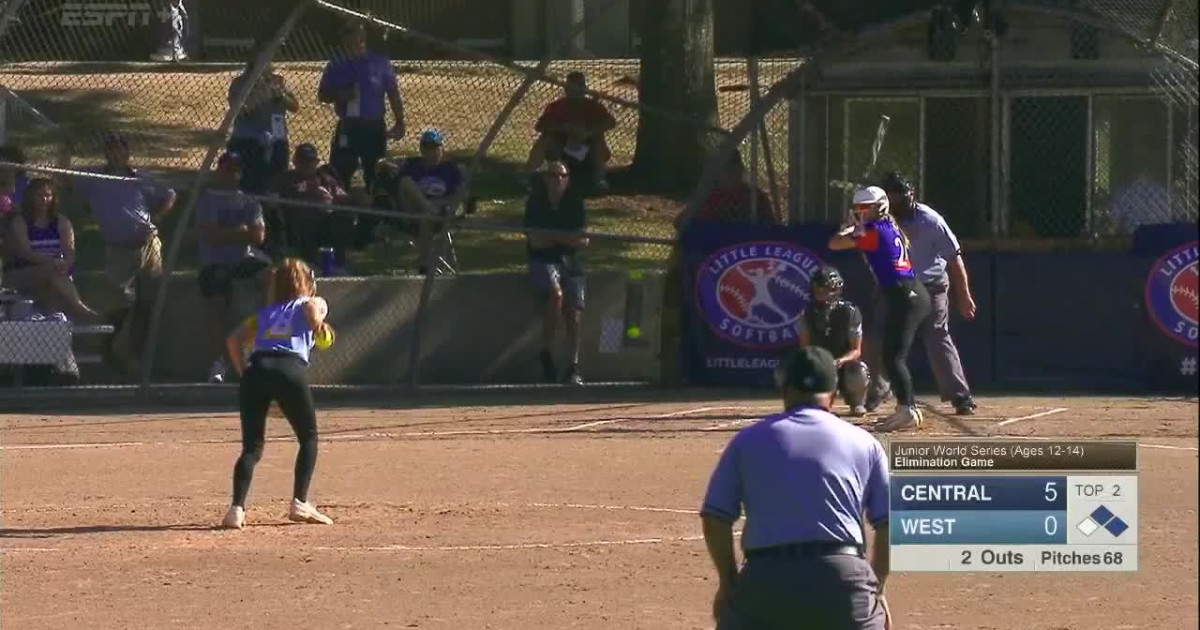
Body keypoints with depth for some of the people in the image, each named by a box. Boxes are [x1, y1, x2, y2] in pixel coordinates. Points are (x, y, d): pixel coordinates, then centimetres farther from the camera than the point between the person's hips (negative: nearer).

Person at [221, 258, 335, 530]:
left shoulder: (264, 313, 30)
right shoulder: (311, 304, 21)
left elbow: (234, 339, 18)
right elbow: (313, 305, -4)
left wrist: (243, 373, 18)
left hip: (255, 371, 3)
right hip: (291, 371, -3)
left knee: (252, 447, 4)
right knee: (308, 438, 17)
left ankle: (237, 508, -15)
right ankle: (300, 504, 8)